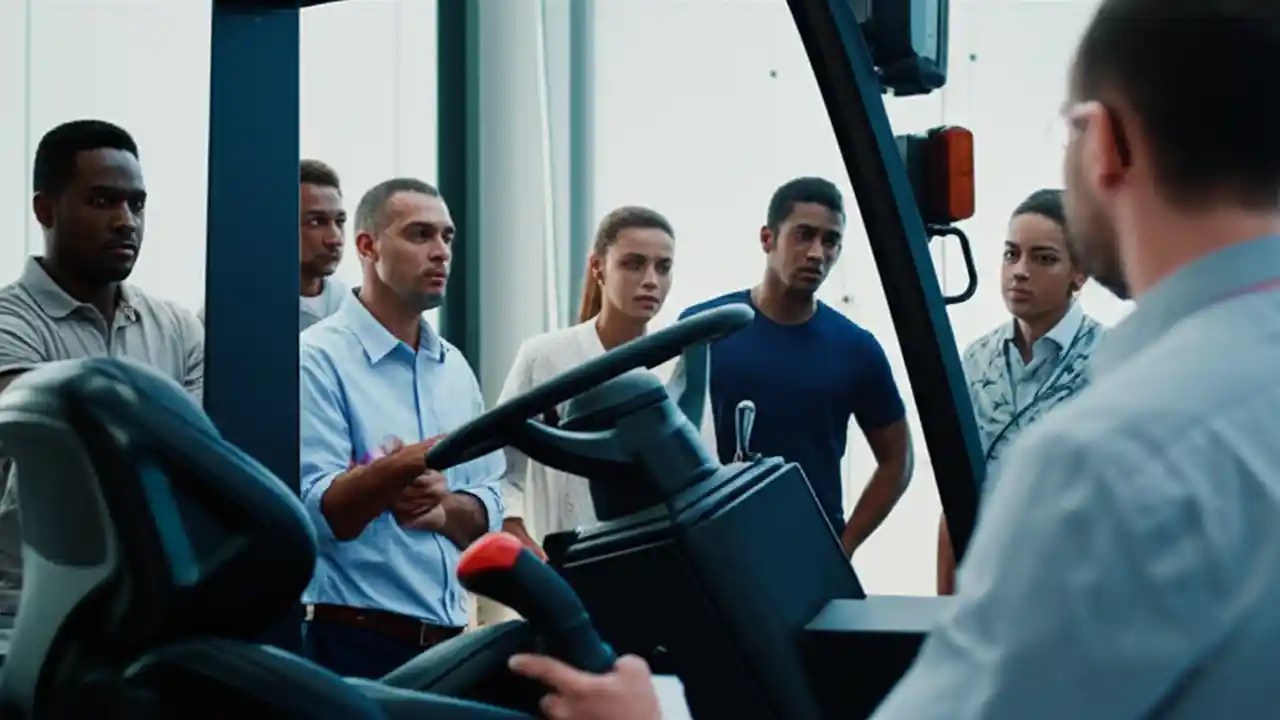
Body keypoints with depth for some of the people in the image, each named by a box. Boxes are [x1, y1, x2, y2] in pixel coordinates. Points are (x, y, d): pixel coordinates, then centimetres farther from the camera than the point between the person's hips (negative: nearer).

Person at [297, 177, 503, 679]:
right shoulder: (318, 358, -8)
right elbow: (315, 511, -18)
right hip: (353, 641, -6)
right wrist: (406, 465, -33)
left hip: (446, 640, 6)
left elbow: (488, 511, 11)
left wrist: (443, 509, -10)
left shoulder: (454, 368, 12)